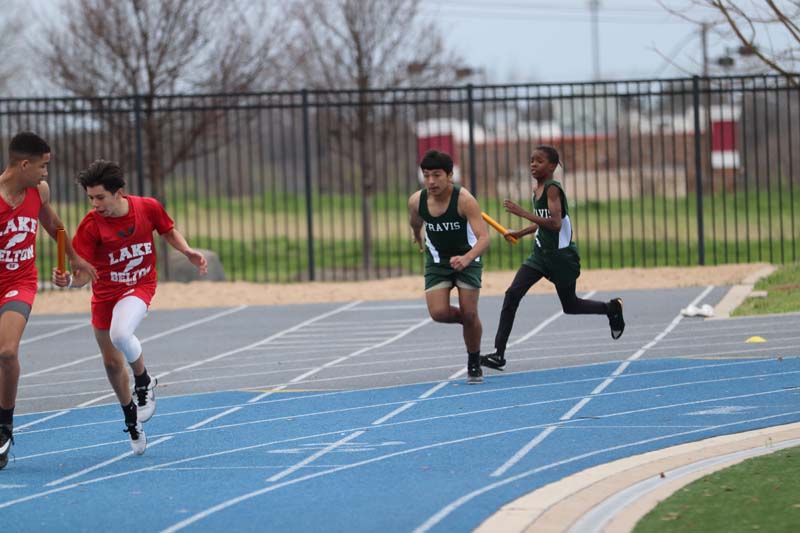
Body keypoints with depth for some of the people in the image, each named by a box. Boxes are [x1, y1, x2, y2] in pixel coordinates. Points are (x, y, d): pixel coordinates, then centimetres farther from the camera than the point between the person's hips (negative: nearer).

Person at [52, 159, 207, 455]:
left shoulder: (148, 207, -14)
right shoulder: (90, 225, -18)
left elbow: (168, 231, 9)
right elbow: (84, 274, -17)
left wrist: (188, 251, -8)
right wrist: (68, 280, -39)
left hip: (139, 286, -2)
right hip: (105, 293, 2)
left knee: (120, 334, -33)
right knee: (112, 362, 9)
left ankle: (144, 382, -3)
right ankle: (132, 419, 33)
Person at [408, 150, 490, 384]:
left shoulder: (464, 200, -28)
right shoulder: (416, 201, -16)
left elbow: (483, 237, -37)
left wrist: (466, 259, -54)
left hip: (467, 257, -3)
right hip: (437, 261, 3)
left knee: (469, 313, -8)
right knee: (439, 312, -15)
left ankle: (474, 364, 17)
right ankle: (468, 321, 20)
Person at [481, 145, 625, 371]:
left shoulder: (552, 189, -18)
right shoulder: (537, 190, 7)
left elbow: (555, 223, -31)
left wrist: (522, 213, -34)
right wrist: (520, 233, 12)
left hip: (561, 255, -7)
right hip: (541, 253, 7)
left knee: (570, 306, 10)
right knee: (512, 294, -10)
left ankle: (612, 308, 39)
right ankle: (499, 354, -12)